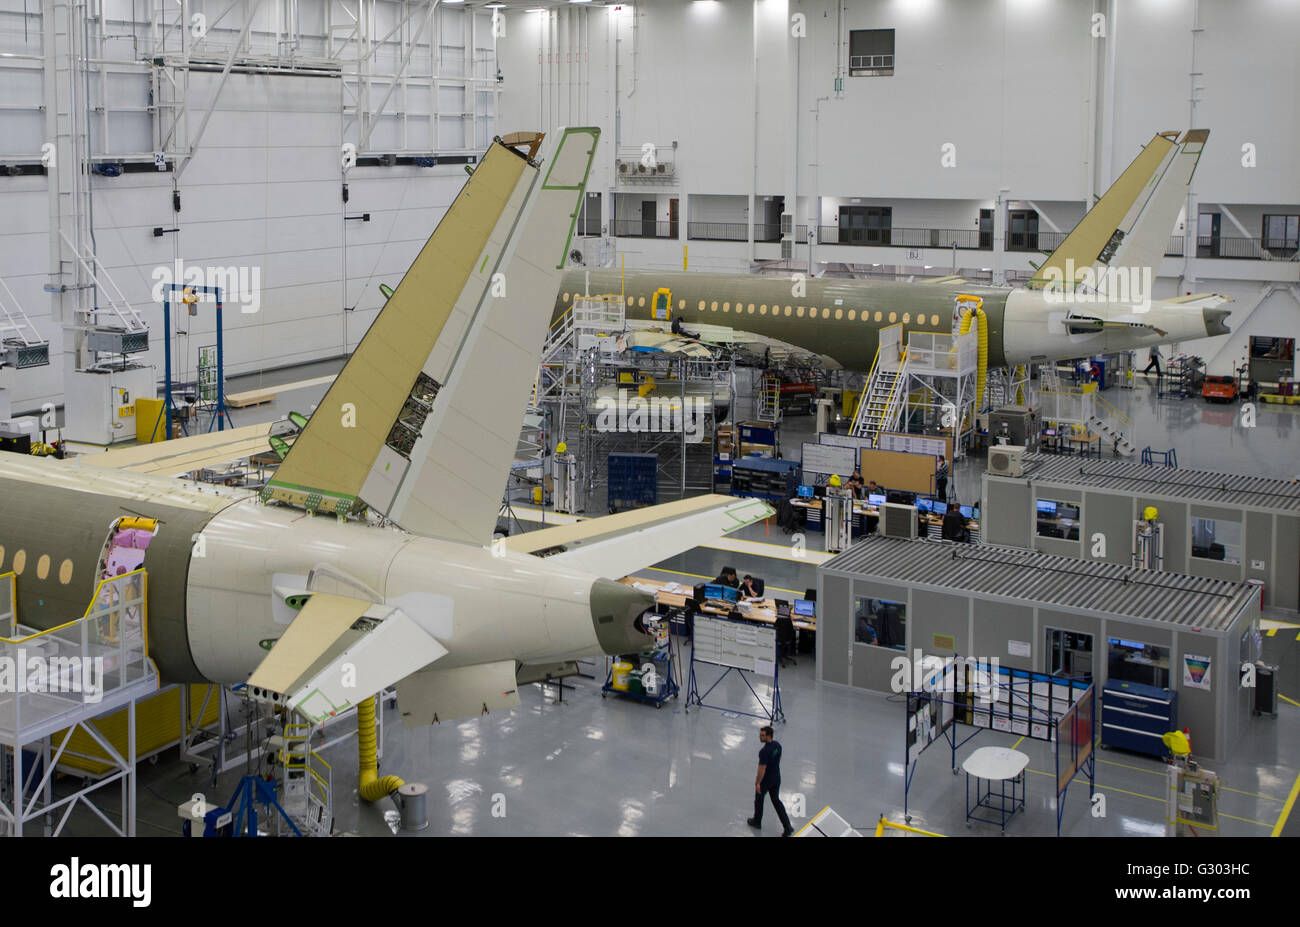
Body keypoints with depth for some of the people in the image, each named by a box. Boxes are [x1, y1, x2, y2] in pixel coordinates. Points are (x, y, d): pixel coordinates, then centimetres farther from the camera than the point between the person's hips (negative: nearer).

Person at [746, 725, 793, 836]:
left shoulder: (764, 751, -31)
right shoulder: (777, 745, -5)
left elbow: (762, 769, -24)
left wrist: (758, 783, -13)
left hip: (766, 781, -7)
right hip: (777, 778, 7)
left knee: (759, 800, 18)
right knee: (776, 801, 17)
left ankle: (757, 821, 40)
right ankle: (787, 827, 12)